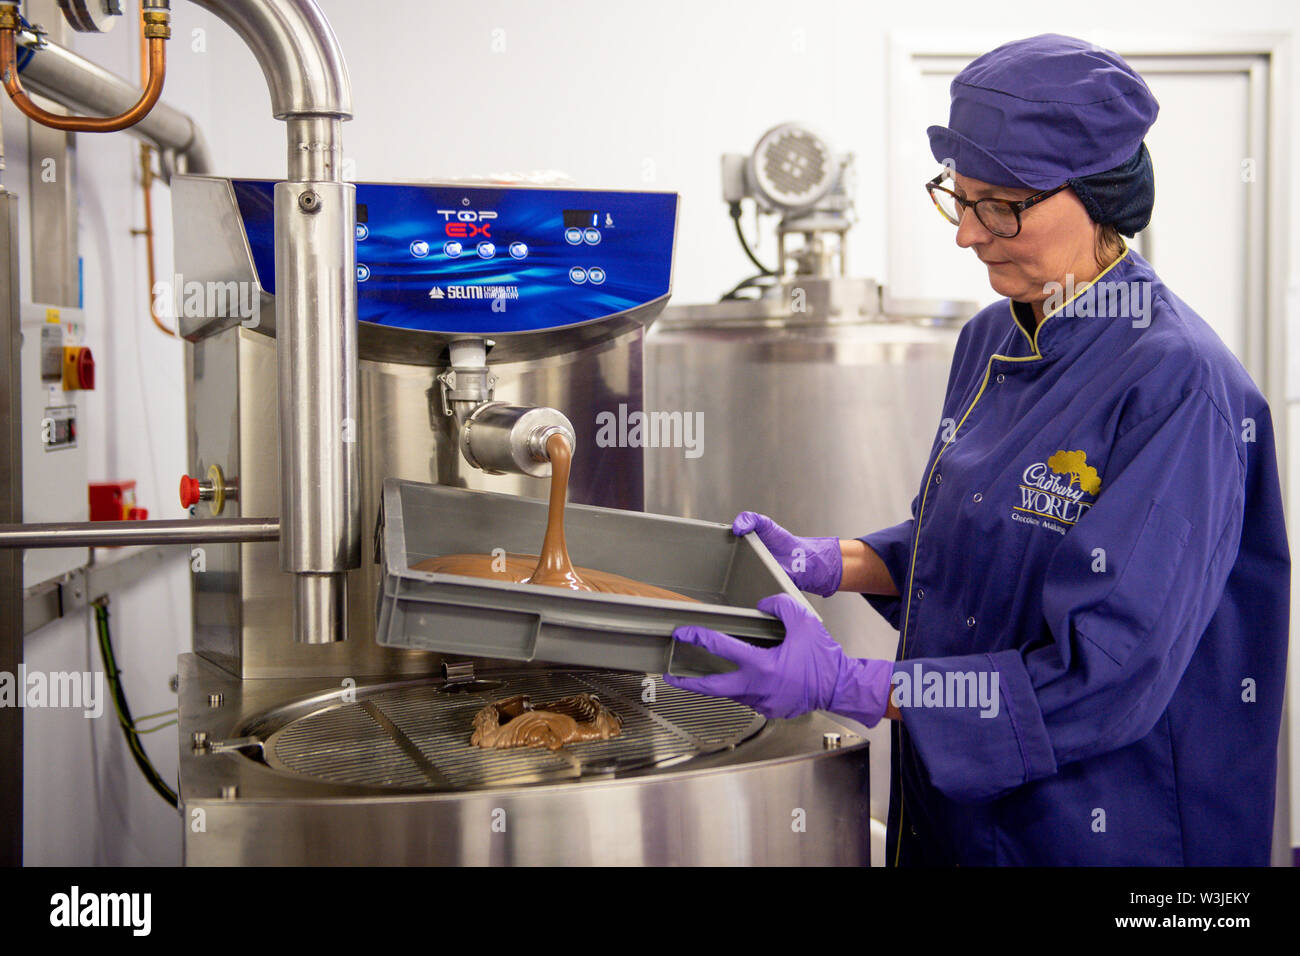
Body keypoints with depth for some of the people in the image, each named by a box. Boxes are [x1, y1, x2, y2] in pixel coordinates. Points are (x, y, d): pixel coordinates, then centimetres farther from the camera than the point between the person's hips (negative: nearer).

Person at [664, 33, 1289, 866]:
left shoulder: (1178, 383, -23)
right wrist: (826, 563, -1)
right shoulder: (991, 341, 1)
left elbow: (1107, 677, -26)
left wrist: (846, 686, -28)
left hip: (1100, 827, -7)